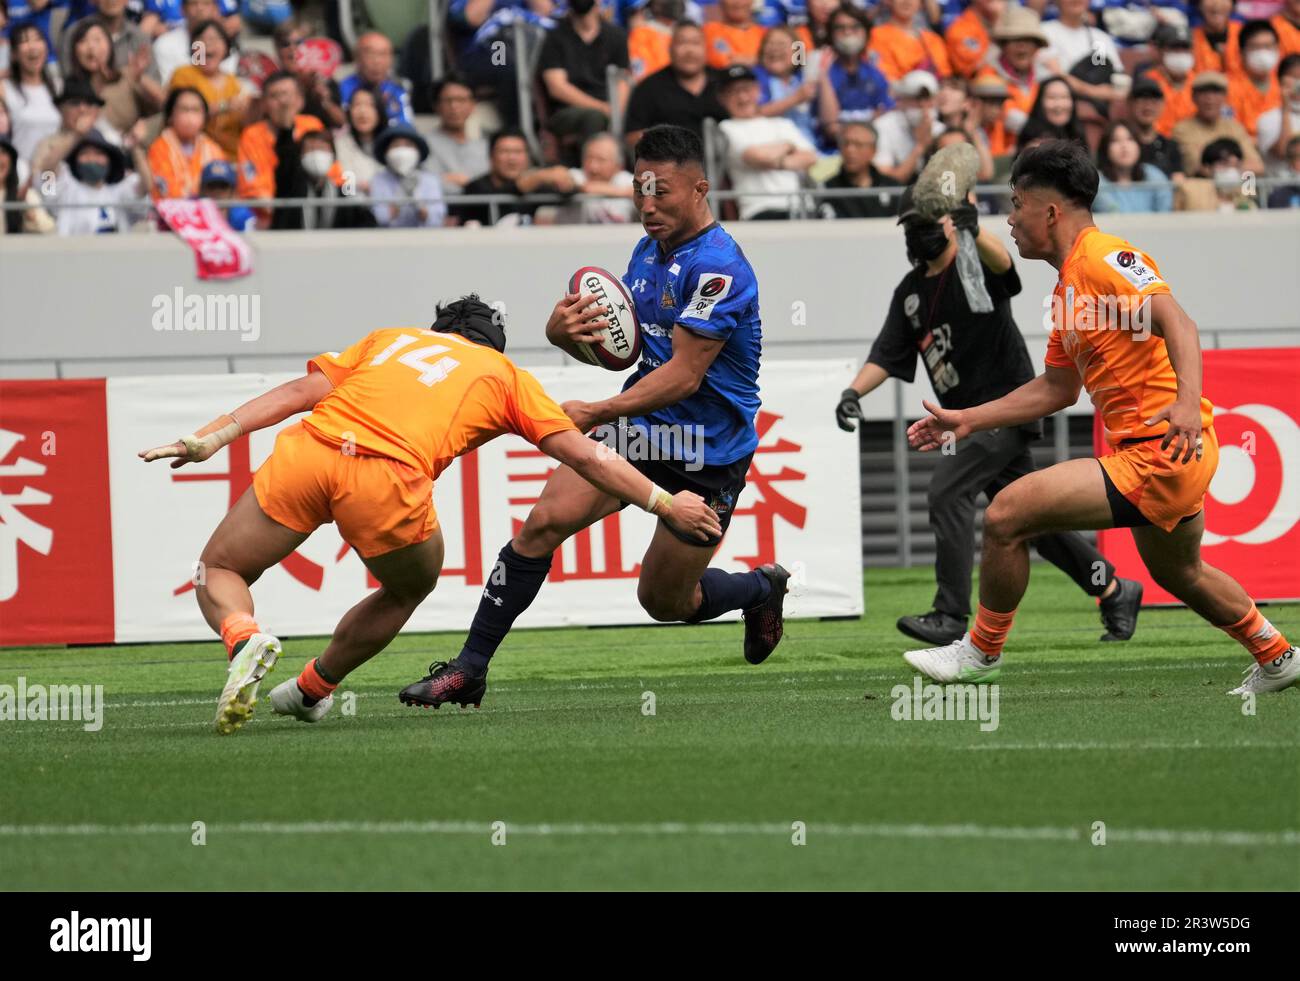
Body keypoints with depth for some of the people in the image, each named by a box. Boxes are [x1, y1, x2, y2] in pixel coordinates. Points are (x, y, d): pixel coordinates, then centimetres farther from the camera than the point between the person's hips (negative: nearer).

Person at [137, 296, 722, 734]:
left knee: (219, 573, 18)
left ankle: (244, 635, -15)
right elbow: (587, 459, 23)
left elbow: (300, 391, 18)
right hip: (389, 477, -2)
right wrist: (664, 505, 31)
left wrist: (214, 437, 14)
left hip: (306, 452, 2)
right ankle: (312, 689, 31)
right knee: (411, 588, 30)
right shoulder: (508, 377, 26)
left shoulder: (391, 339, 32)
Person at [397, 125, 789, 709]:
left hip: (707, 456, -7)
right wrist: (564, 331, -10)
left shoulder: (718, 266, -22)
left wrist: (597, 413, -30)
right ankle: (469, 668, -9)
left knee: (664, 601, 5)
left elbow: (684, 375, -25)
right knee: (545, 520, -13)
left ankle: (762, 588, 38)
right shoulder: (650, 249, 7)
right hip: (641, 429, 7)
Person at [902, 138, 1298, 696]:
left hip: (1160, 453, -11)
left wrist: (1188, 400, -41)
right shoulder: (1067, 288, 18)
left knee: (1007, 515, -13)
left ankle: (981, 652, 3)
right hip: (1174, 462, 11)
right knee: (1177, 573, 31)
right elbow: (1057, 388, 26)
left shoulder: (1103, 258, -13)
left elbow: (1177, 322, -25)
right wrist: (968, 420, 23)